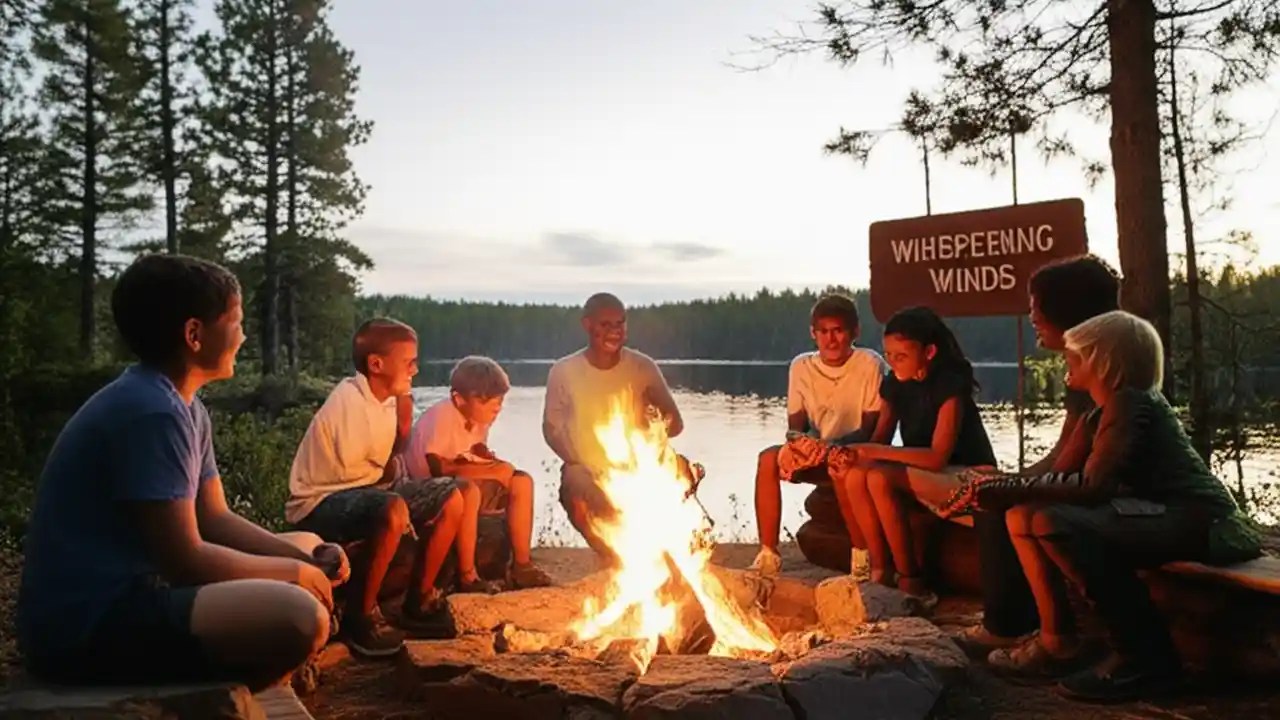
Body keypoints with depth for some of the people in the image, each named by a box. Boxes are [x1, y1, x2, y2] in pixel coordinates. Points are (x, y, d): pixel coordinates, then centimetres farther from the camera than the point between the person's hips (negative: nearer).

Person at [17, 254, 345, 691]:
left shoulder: (186, 407, 9)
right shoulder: (151, 411, -21)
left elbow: (215, 519, 12)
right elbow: (186, 560, -22)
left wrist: (305, 560, -2)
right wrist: (294, 572, -9)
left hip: (127, 589, 10)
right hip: (86, 623, -10)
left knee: (307, 547, 17)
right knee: (301, 617, -29)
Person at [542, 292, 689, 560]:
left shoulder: (642, 366, -4)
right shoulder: (564, 371, -6)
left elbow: (676, 423, -3)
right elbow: (552, 430, 0)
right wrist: (586, 468, -15)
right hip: (586, 471, -1)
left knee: (679, 471, -28)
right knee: (576, 488, -34)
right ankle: (615, 559, -3)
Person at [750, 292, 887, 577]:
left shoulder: (870, 364, -9)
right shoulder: (801, 366, 3)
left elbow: (872, 427, -13)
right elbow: (795, 423, 4)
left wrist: (837, 445, -31)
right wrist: (797, 439, -21)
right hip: (815, 457, 4)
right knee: (768, 459, -24)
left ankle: (862, 556, -19)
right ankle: (768, 554, -18)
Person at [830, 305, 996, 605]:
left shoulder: (950, 385, -19)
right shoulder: (895, 385, 2)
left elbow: (937, 457, -26)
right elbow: (879, 440, 2)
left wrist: (870, 452, -30)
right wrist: (852, 455, -22)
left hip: (967, 477, -7)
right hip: (924, 475, 7)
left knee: (880, 478, -31)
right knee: (855, 476, -21)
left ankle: (911, 583, -20)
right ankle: (880, 572, -13)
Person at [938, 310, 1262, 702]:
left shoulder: (1132, 403, -15)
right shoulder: (1103, 412, 14)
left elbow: (1093, 486, -26)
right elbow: (1066, 476, 7)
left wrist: (1012, 488, -21)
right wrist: (1000, 487, -7)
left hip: (1198, 521, -10)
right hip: (1159, 517, 10)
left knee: (1055, 523, -30)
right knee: (1024, 515, 1)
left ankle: (1146, 656, -16)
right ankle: (1058, 640, 4)